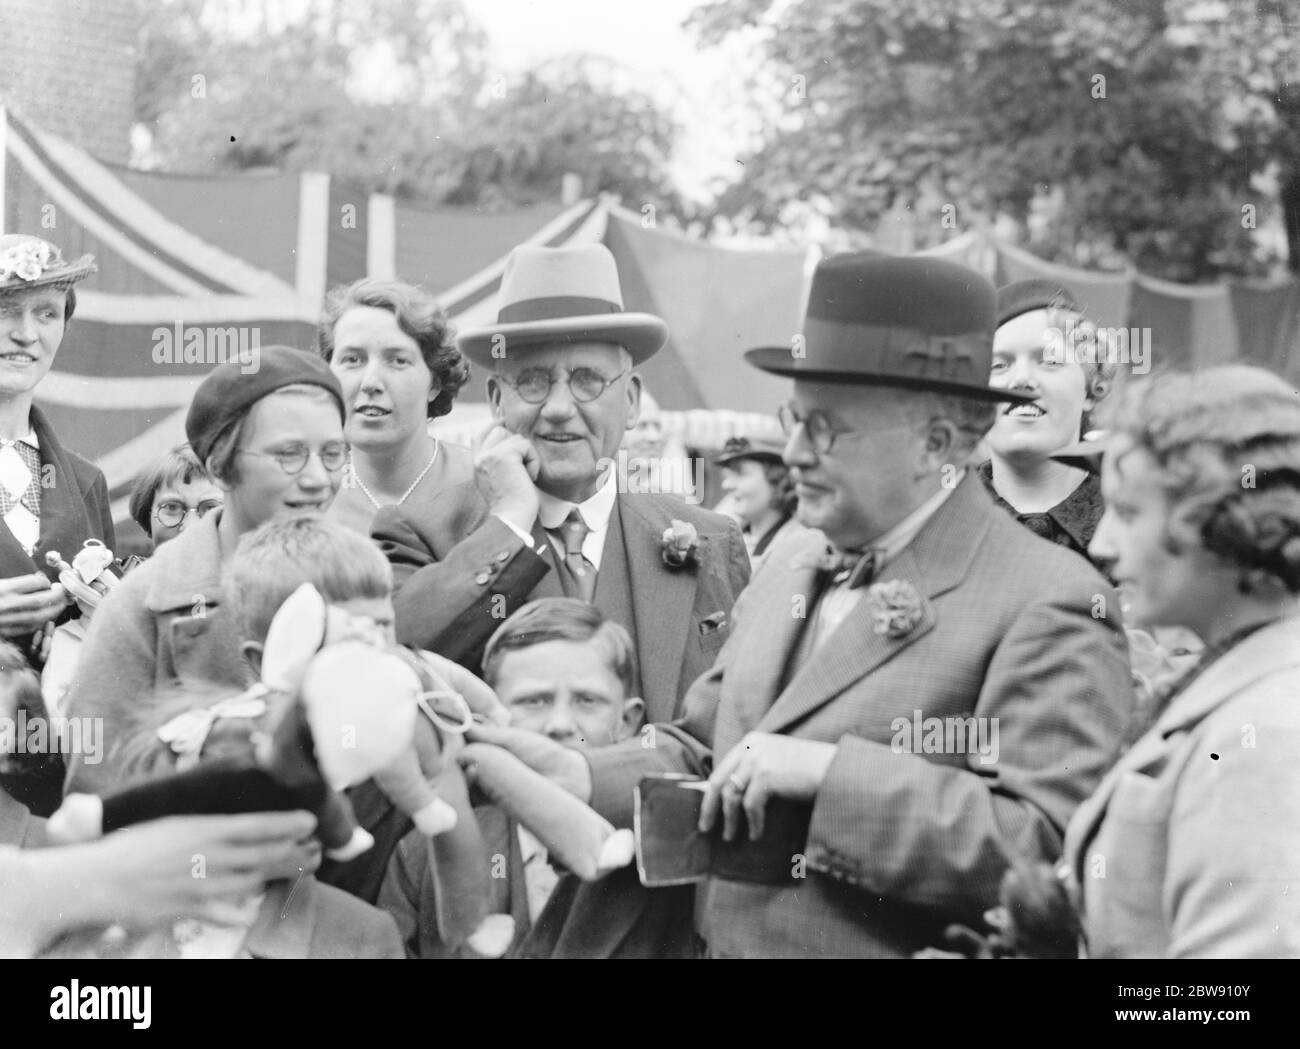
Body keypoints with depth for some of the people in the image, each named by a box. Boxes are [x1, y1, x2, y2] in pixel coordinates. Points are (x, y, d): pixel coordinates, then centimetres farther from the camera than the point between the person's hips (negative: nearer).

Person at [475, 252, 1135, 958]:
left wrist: (830, 771, -26)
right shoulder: (788, 567, 8)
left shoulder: (1048, 603, -17)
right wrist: (571, 774, -5)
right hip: (723, 941, 7)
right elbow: (701, 751, 13)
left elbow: (1051, 849, -25)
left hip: (896, 948, -7)